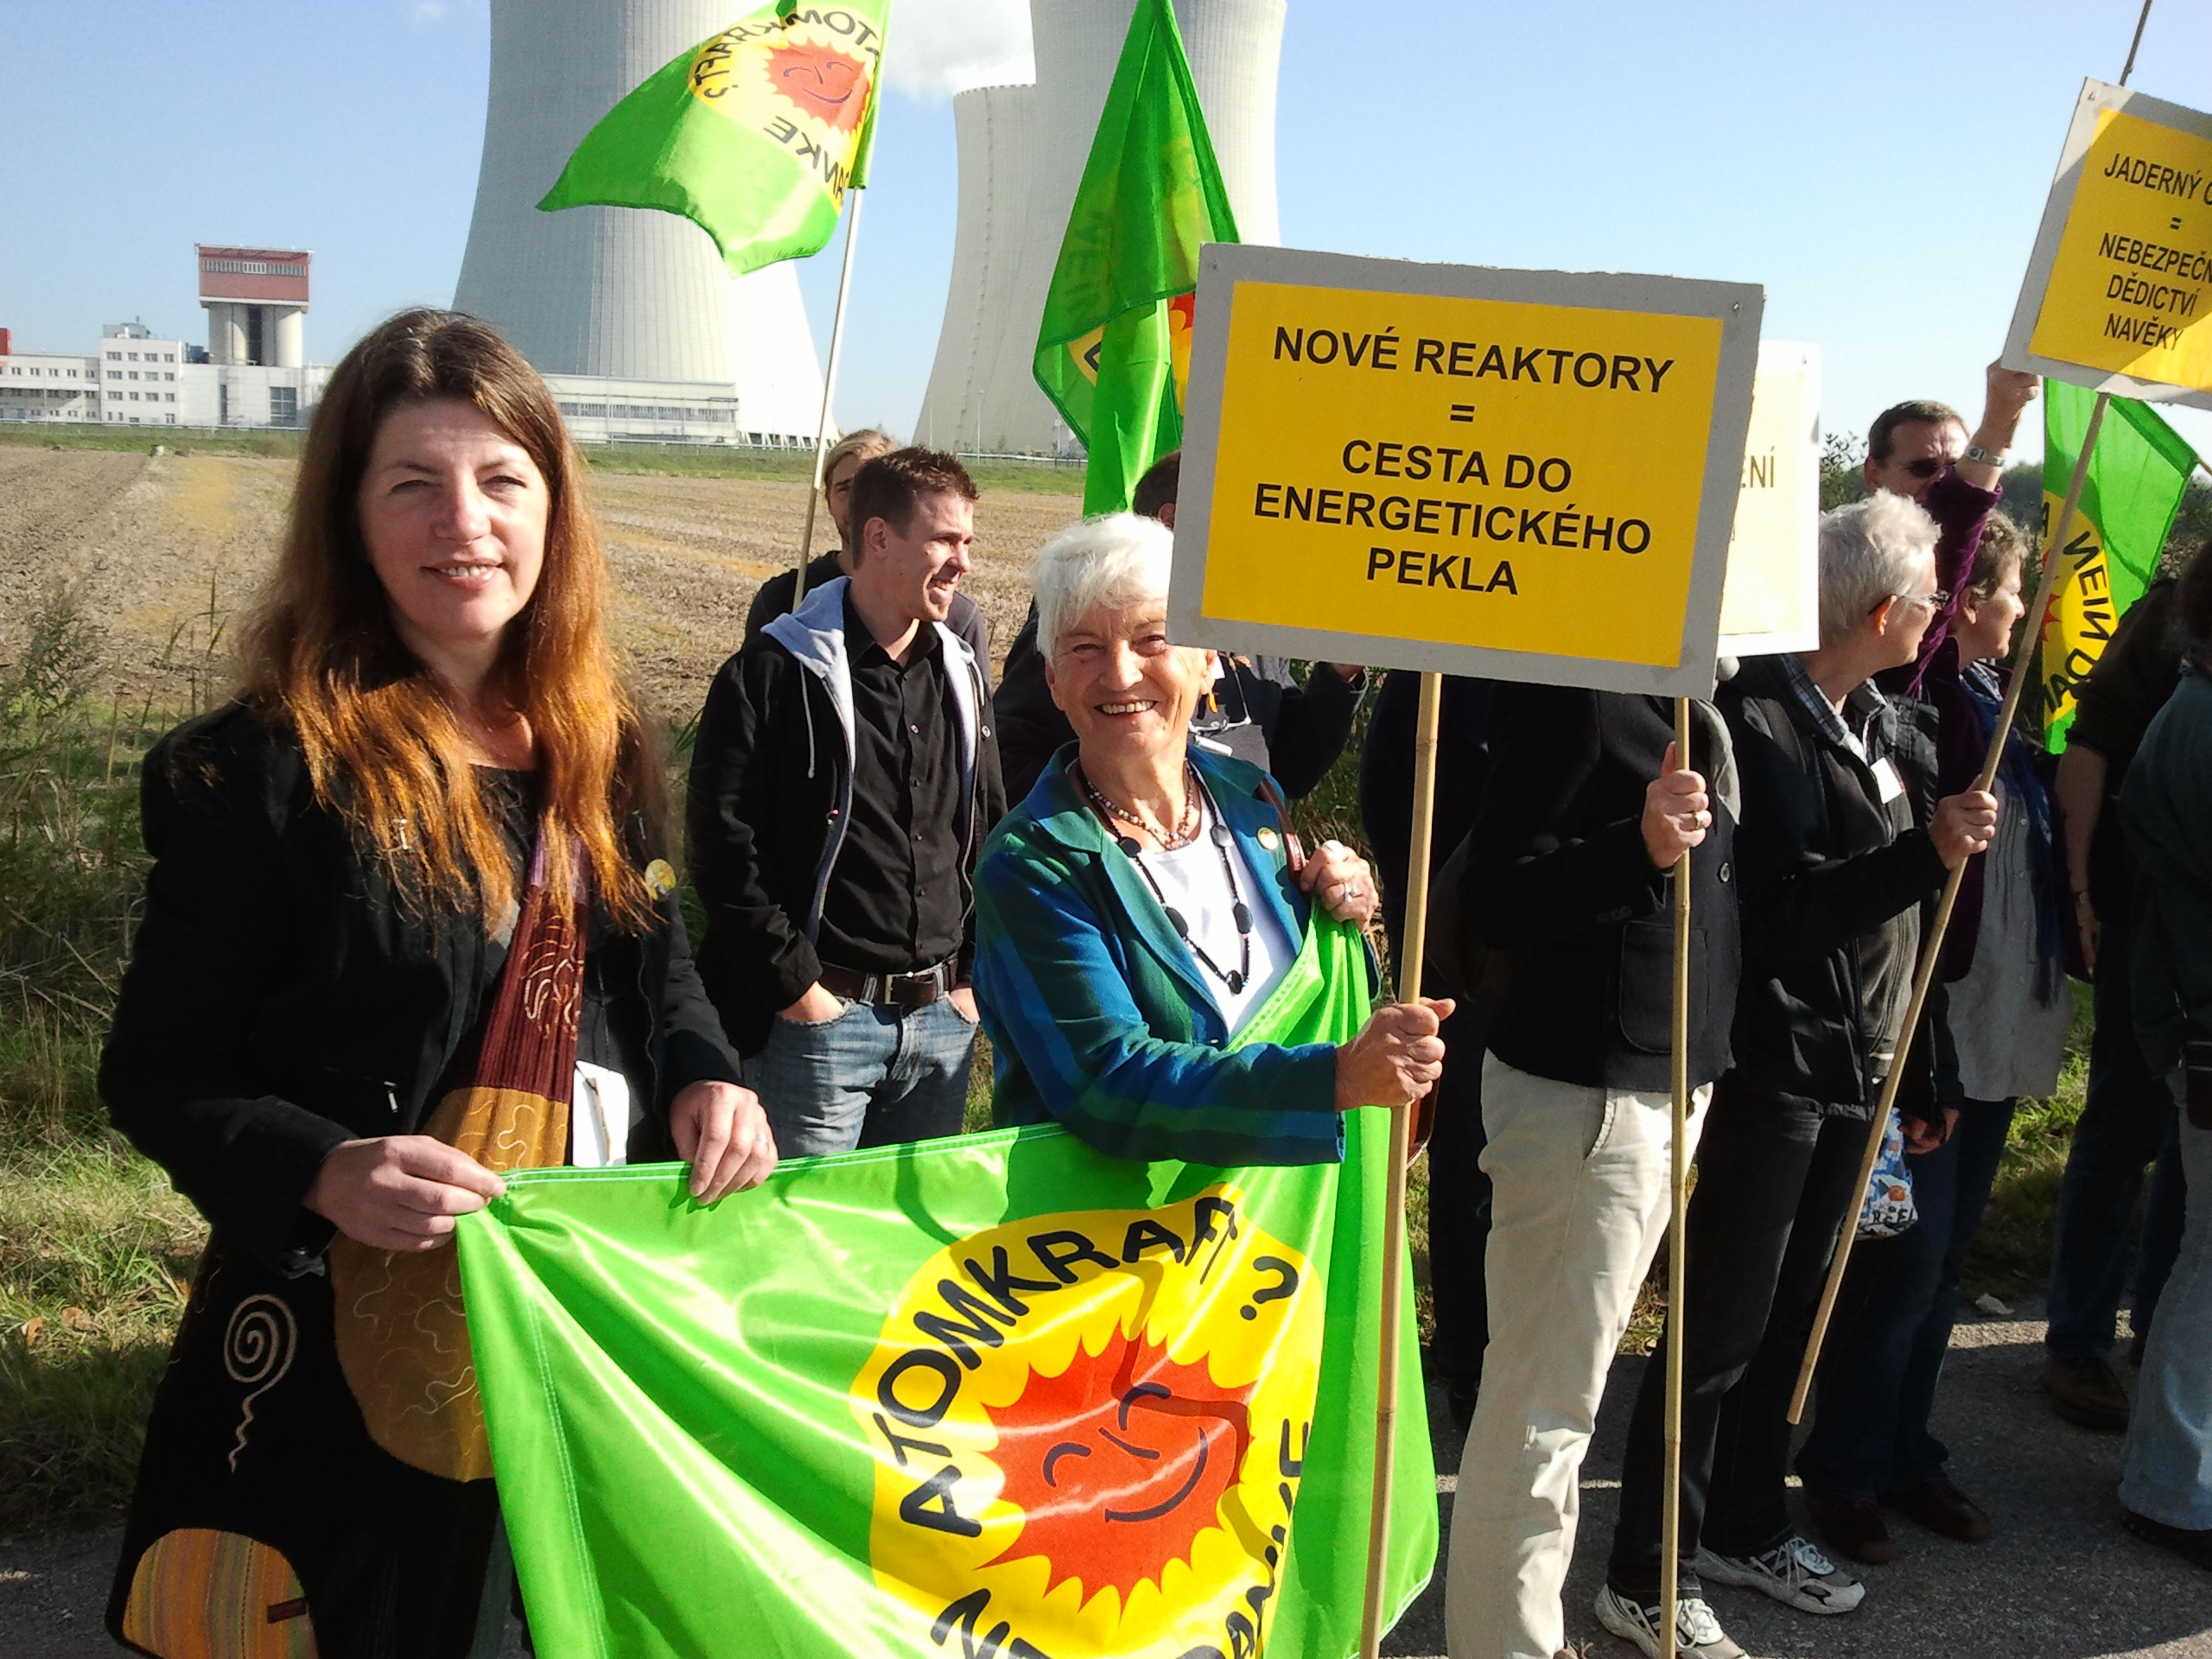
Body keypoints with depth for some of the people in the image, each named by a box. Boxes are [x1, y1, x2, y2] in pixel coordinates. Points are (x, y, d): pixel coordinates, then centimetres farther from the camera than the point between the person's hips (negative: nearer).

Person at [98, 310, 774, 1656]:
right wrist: (324, 1174, -28)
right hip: (357, 1331, -5)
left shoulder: (599, 746, 3)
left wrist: (704, 1078, -6)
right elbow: (161, 1069, -11)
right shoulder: (267, 771, -15)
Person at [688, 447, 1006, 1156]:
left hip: (943, 1018, 6)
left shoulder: (961, 675, 11)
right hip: (821, 1015, -5)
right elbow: (724, 845, -12)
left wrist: (972, 974, 8)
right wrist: (795, 985, -13)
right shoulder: (777, 672, -8)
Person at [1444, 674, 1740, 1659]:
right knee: (1542, 1411, -2)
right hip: (1580, 1089, -10)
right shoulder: (1576, 689, -16)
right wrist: (1639, 848, -33)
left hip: (1668, 1081, 10)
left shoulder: (1689, 700, 12)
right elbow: (1491, 901, -21)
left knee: (1563, 1392, 20)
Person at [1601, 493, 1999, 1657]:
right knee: (1719, 1329, -1)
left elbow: (1905, 924, 15)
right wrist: (1924, 853, -25)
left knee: (1792, 1314, 17)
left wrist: (1922, 1079, 17)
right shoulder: (1757, 723, -14)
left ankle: (1746, 1527, 33)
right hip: (1771, 1071, -8)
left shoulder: (1892, 729, 11)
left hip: (1857, 1075, 8)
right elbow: (1774, 910, -20)